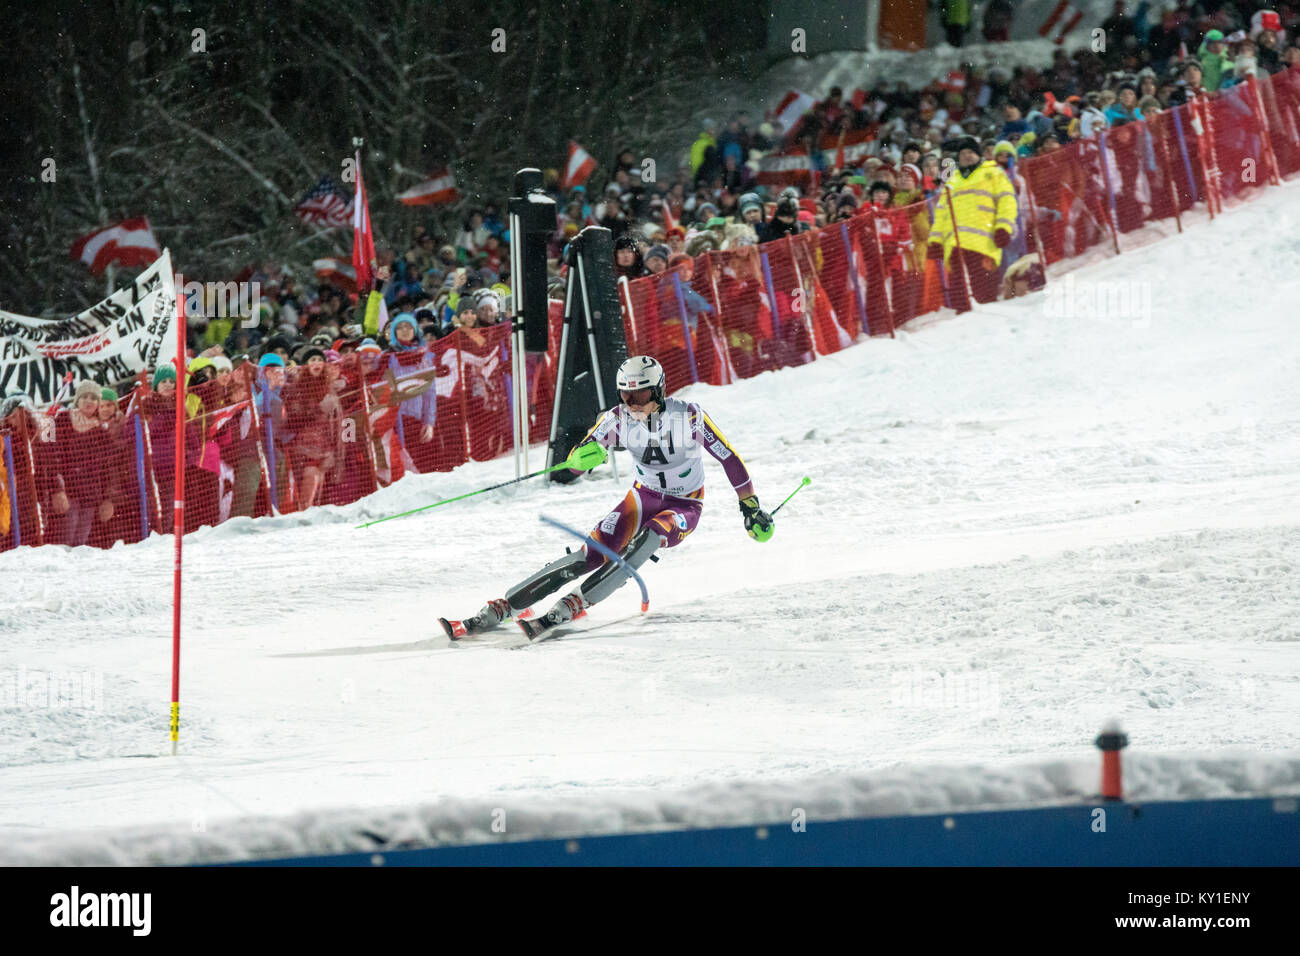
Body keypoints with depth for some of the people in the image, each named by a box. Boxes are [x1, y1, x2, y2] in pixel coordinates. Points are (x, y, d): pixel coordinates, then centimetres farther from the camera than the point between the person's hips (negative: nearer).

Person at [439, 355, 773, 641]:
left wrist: (751, 507, -3)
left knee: (650, 537, -36)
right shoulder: (618, 419, -12)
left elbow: (729, 458, -10)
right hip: (644, 497, 3)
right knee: (592, 555, -18)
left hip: (684, 508, -3)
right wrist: (583, 456, -37)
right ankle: (501, 609, -21)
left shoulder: (688, 416, -21)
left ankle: (570, 607, -40)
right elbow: (575, 461, -12)